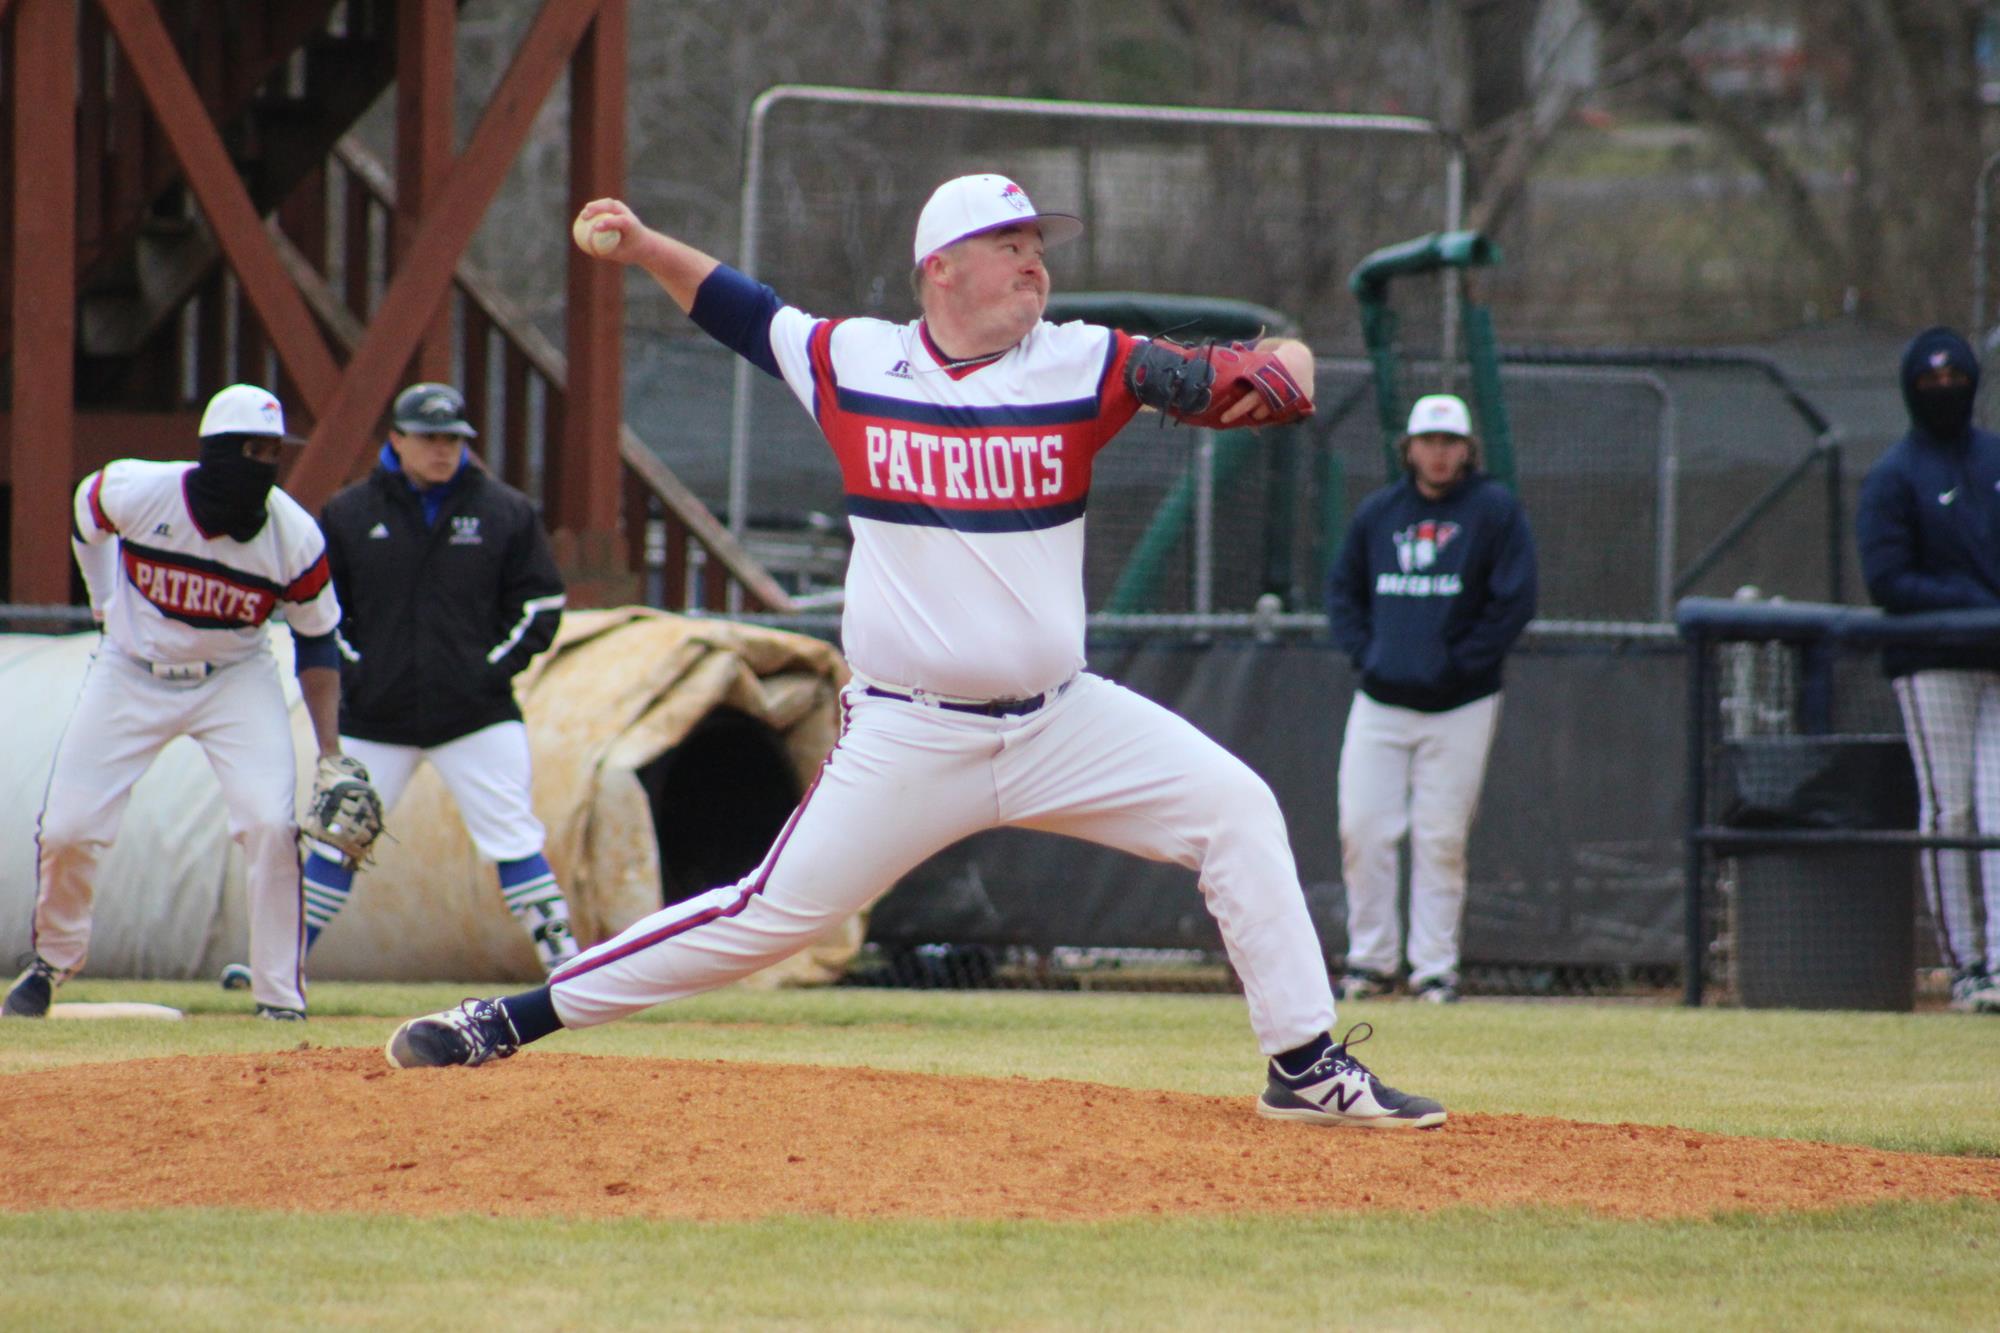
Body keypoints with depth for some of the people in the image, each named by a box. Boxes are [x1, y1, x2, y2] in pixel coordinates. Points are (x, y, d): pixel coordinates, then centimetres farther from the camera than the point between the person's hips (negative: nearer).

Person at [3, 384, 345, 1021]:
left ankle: (280, 995, -9)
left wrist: (329, 749, -11)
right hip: (131, 674, 0)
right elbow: (84, 512, 5)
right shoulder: (135, 492, -21)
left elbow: (316, 641, -5)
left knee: (271, 823, -20)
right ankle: (53, 957, 26)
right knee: (66, 828, -4)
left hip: (236, 680, 0)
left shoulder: (295, 537, -19)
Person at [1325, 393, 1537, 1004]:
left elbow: (1515, 599, -5)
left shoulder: (1495, 509, -2)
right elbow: (1342, 588, 17)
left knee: (1442, 838, -2)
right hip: (1380, 701, 3)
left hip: (1459, 706, -3)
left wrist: (1460, 662, -10)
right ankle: (1371, 960, 8)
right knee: (1362, 829, -2)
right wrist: (1362, 651, 1)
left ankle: (1435, 967, 4)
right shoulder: (1377, 511, 10)